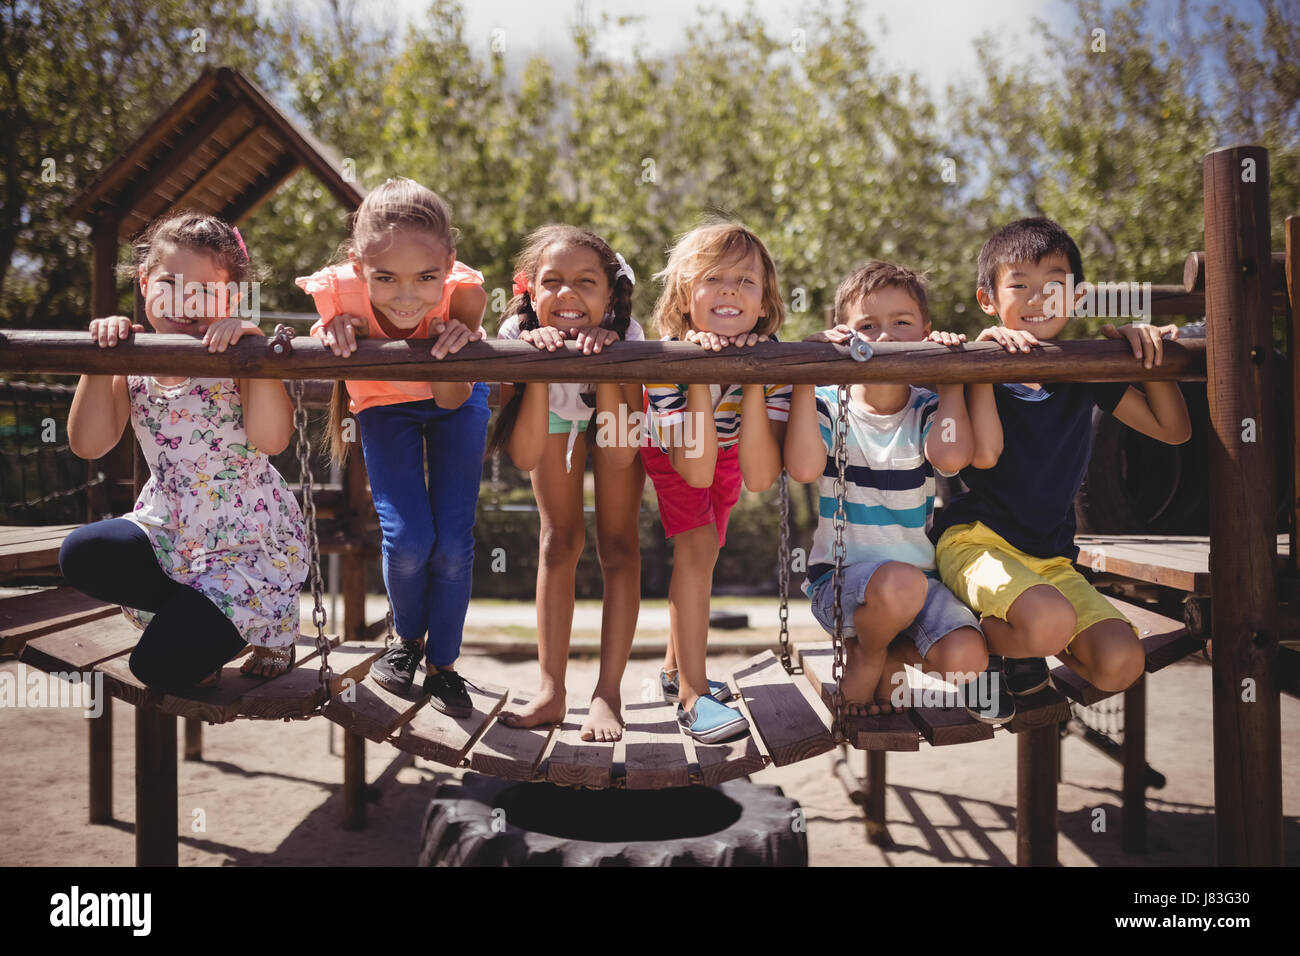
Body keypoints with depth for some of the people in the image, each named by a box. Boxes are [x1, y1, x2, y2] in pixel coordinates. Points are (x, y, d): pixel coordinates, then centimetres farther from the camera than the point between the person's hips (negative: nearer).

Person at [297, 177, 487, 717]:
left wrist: (450, 348, -48)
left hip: (452, 402, 0)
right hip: (385, 405, 0)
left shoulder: (464, 294, -36)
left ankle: (442, 664, 20)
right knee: (407, 539, -11)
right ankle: (407, 637, 22)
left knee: (453, 540, -4)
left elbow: (452, 401, -29)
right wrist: (337, 334, -37)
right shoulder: (340, 293, -35)